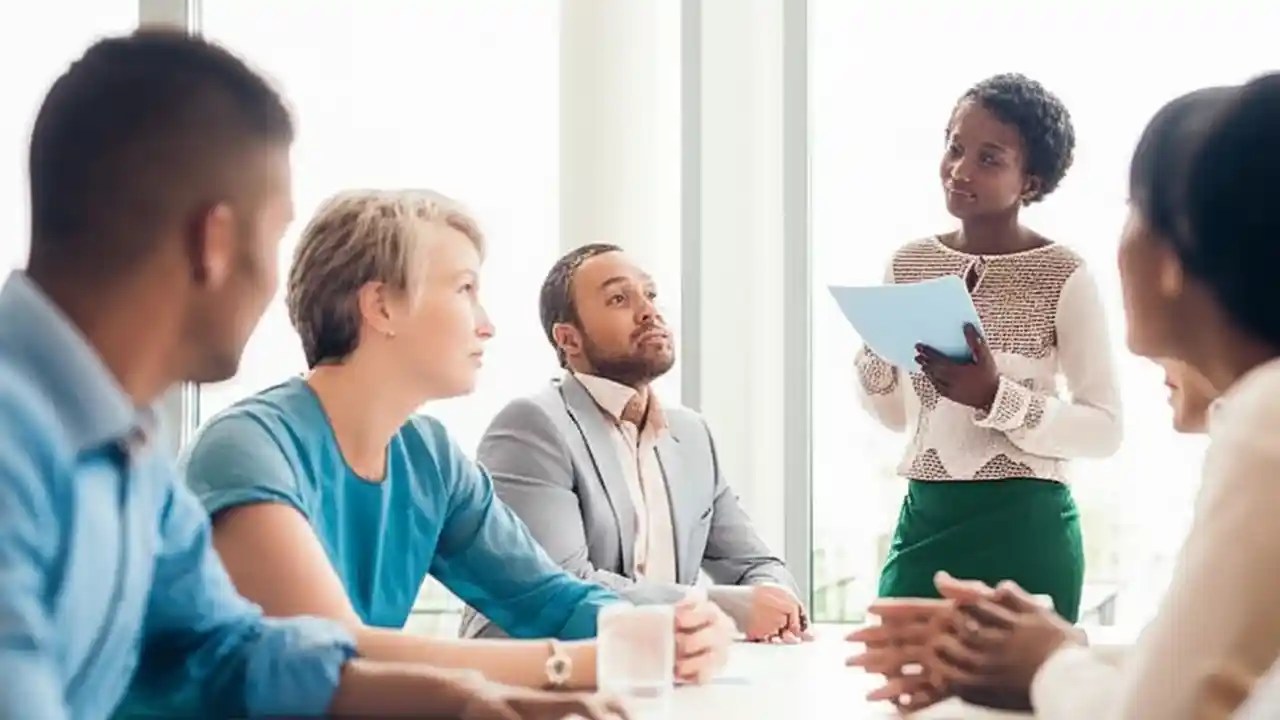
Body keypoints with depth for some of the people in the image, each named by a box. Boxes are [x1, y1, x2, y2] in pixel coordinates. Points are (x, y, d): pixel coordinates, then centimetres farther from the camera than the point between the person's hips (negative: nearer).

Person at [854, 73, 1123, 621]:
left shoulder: (1063, 275, -7)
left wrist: (995, 398, -21)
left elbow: (1104, 428, -10)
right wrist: (875, 355, -6)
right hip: (924, 520, 4)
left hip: (1025, 528, -4)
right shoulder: (910, 264, 6)